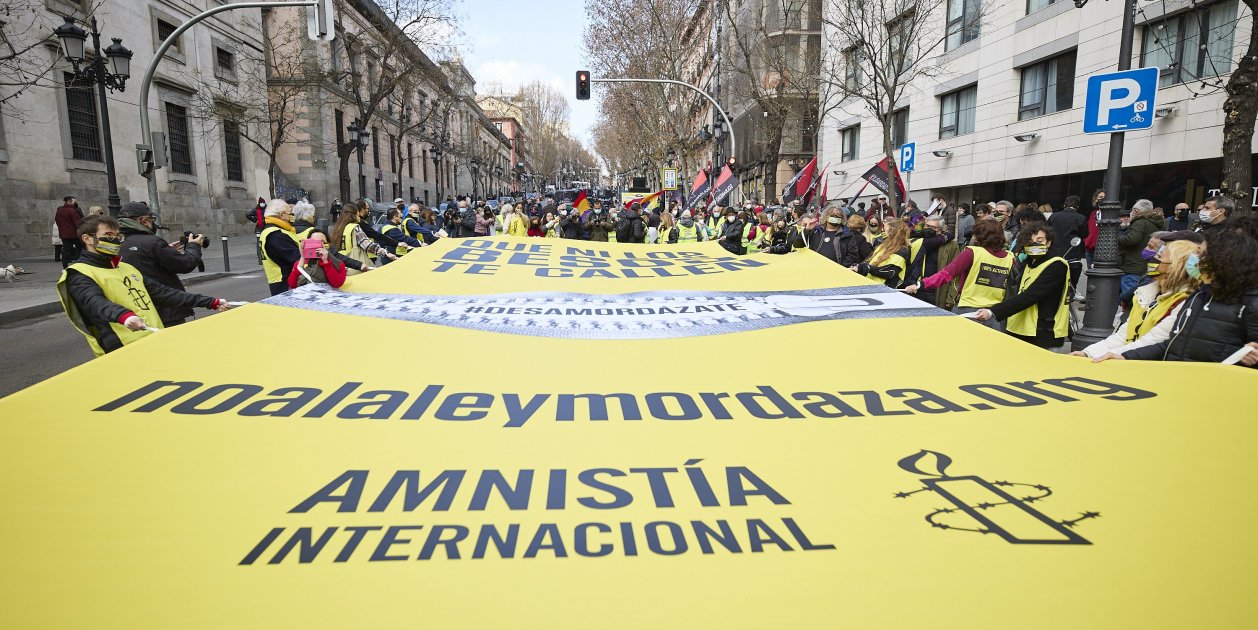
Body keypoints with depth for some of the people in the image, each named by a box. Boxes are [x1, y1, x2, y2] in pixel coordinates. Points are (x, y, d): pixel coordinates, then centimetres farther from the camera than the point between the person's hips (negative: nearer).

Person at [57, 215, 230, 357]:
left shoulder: (127, 268, 26)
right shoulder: (78, 275, 1)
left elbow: (163, 293, 24)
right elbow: (95, 303, -20)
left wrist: (211, 302, 16)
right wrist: (124, 316, -43)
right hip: (127, 352, -7)